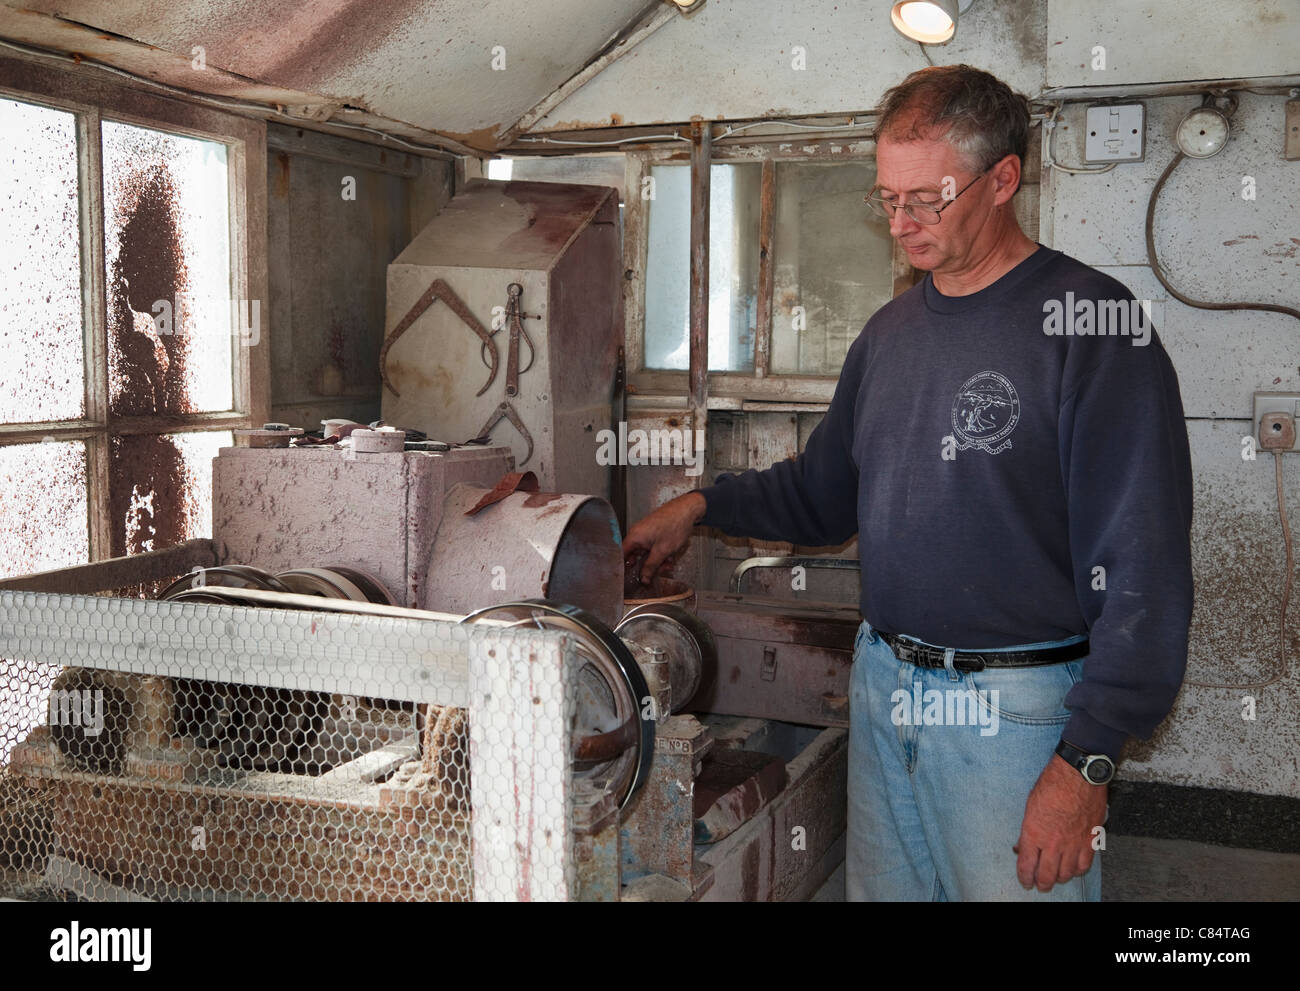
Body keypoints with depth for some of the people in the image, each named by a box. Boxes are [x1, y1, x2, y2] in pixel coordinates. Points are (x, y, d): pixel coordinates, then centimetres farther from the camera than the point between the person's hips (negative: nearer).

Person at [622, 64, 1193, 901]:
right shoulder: (891, 330, 10)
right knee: (882, 888, 17)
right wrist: (703, 506, 6)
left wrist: (1087, 759, -17)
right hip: (883, 685, 6)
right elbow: (824, 494, 20)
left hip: (1017, 706, -6)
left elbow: (1143, 572, -15)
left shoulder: (1089, 322, -12)